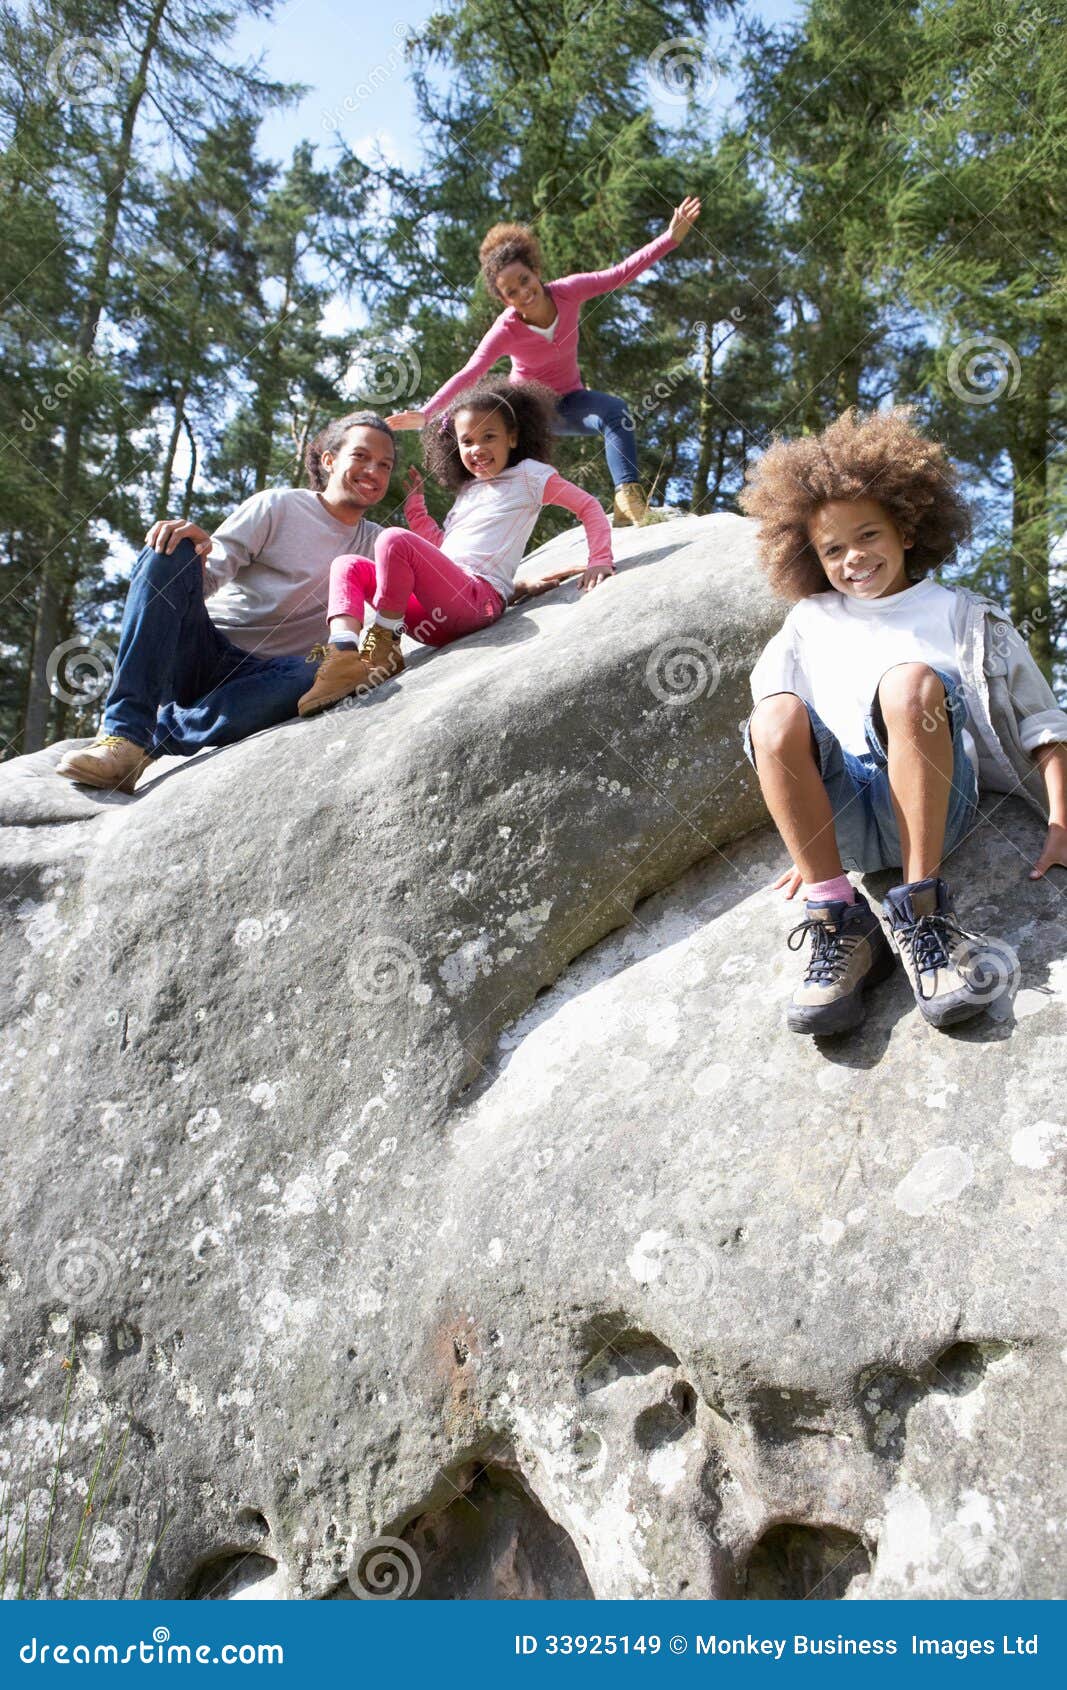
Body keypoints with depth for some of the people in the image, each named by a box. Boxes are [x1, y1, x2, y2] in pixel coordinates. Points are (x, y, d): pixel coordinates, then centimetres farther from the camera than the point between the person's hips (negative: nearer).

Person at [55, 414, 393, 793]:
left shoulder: (374, 544, 18)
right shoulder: (278, 505, 8)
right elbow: (208, 577, -3)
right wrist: (198, 549, -24)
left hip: (256, 677, 1)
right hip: (198, 656, -1)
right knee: (172, 553, -28)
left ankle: (156, 737, -32)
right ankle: (125, 732, -35)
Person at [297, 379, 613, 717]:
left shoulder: (528, 474, 11)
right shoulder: (468, 490, 31)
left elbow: (589, 506, 6)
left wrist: (600, 561, -7)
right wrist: (415, 505, 27)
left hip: (478, 597, -8)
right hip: (438, 615, 8)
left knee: (394, 539, -27)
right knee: (348, 565, 0)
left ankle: (384, 646, -18)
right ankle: (344, 655, -26)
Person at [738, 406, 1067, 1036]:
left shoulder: (960, 614, 19)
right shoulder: (810, 622, 24)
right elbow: (777, 741, 18)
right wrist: (810, 841, 9)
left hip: (932, 804, -2)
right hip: (838, 816, 2)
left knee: (910, 681, -31)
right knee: (774, 714, -28)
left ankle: (923, 913, -27)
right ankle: (841, 921, -25)